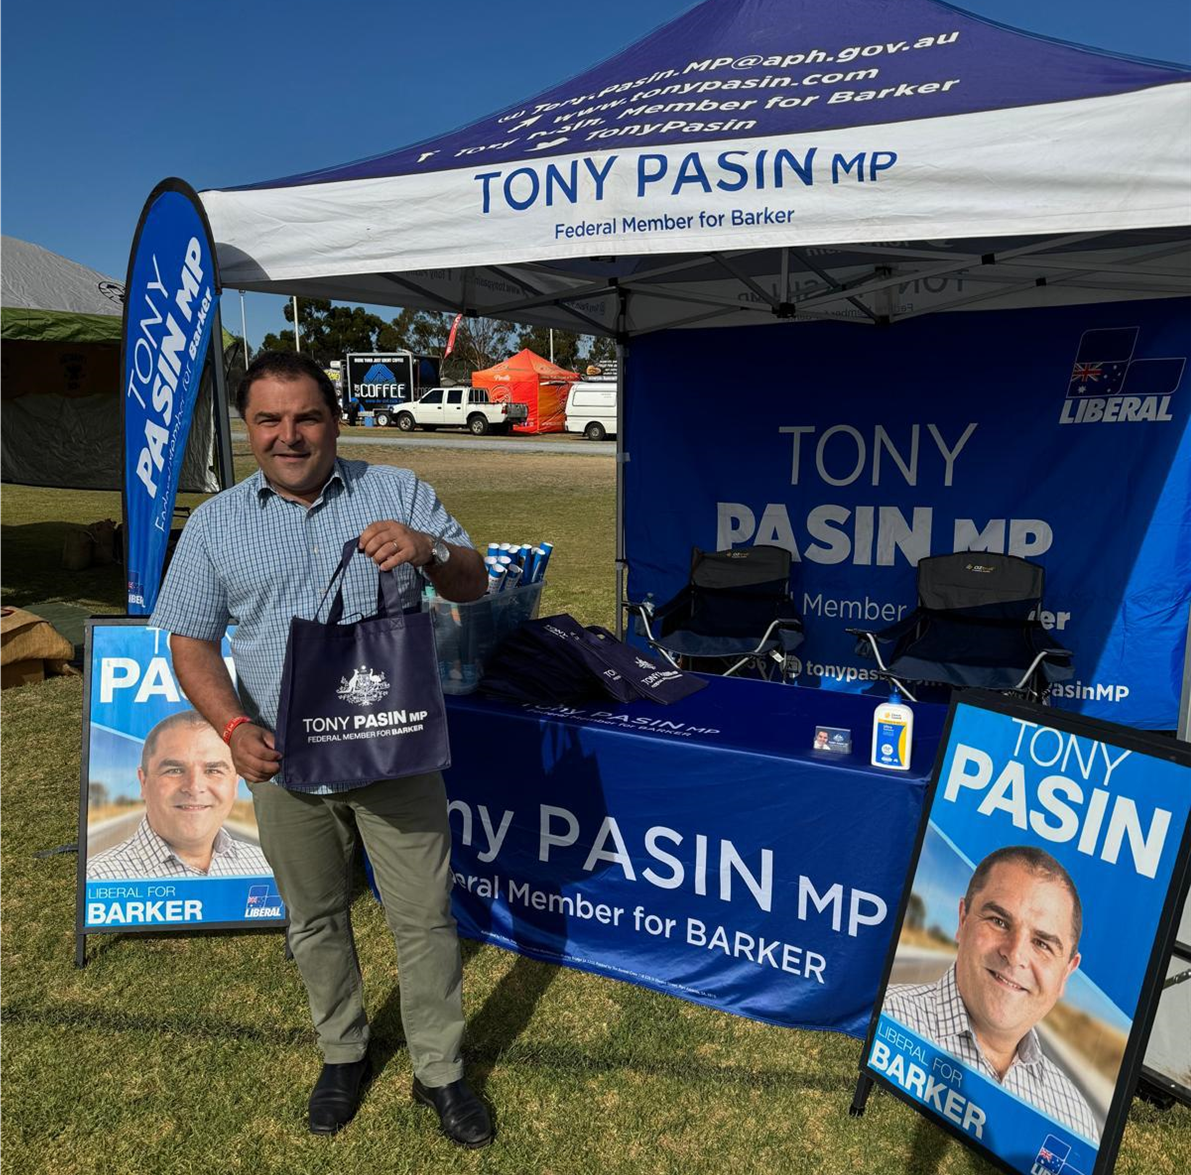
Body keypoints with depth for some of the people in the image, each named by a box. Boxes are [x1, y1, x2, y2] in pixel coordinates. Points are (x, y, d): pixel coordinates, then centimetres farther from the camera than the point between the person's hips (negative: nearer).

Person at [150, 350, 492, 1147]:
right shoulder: (216, 524, 4)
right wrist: (233, 725, -14)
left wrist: (429, 550, -23)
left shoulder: (398, 492, 0)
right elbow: (191, 640, 3)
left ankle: (441, 1071, 27)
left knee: (425, 916, 6)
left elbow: (473, 585, 0)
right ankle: (343, 1053, 42)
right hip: (286, 763, 2)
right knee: (316, 921, 18)